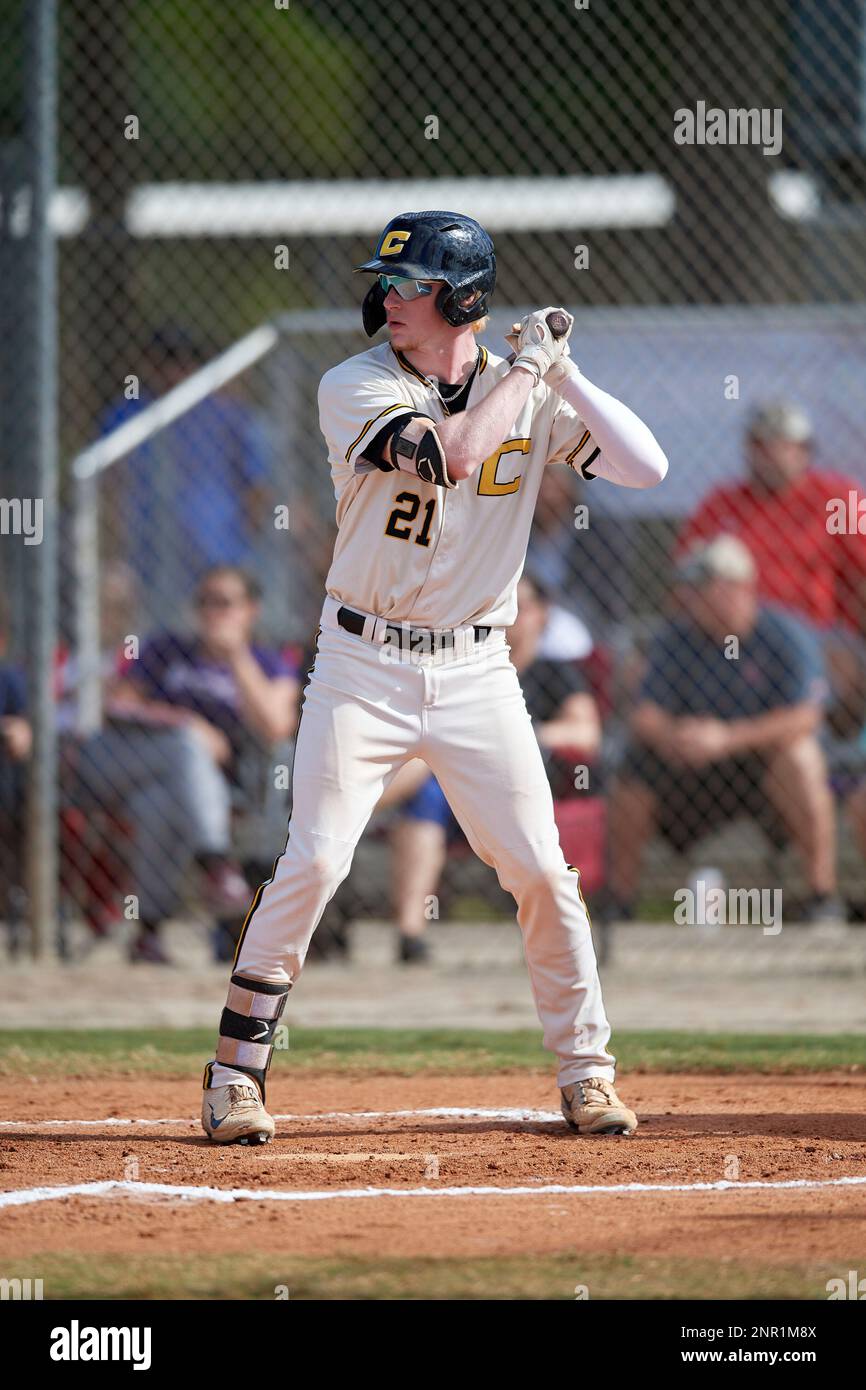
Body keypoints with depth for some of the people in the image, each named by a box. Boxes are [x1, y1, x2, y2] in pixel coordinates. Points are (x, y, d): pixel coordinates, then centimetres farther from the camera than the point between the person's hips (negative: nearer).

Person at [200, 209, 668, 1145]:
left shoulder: (530, 397, 2)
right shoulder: (355, 388, -8)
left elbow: (647, 468, -6)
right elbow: (450, 452, -25)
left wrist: (562, 375, -12)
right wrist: (528, 369, -15)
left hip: (475, 671, 2)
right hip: (364, 665, -2)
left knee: (541, 873, 0)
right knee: (311, 865, -11)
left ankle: (585, 1069, 15)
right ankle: (236, 1069, 0)